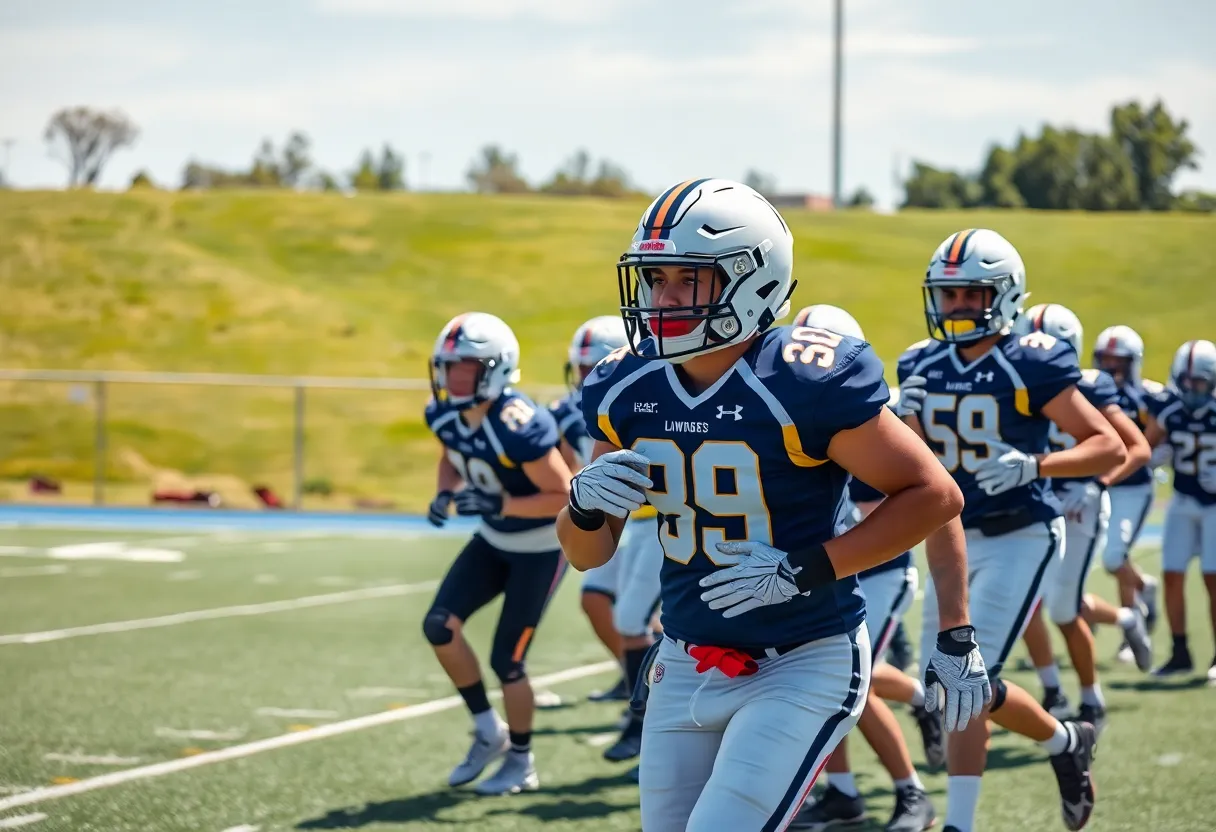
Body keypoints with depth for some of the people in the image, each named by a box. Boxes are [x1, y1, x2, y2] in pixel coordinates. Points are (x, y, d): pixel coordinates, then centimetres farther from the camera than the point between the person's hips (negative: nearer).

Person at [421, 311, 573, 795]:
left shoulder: (518, 428, -33)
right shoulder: (444, 414, -9)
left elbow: (564, 495, -26)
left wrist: (499, 504, -34)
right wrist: (445, 495, -8)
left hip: (540, 547, -7)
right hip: (493, 539, 7)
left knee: (506, 660, -3)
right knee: (440, 626, -8)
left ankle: (521, 764, 20)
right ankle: (488, 731, 12)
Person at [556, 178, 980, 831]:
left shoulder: (806, 385, -20)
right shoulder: (627, 391, -1)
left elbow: (934, 495, -14)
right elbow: (588, 554, 9)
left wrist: (803, 571, -20)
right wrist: (585, 504, -14)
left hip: (804, 665, -6)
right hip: (687, 666, 7)